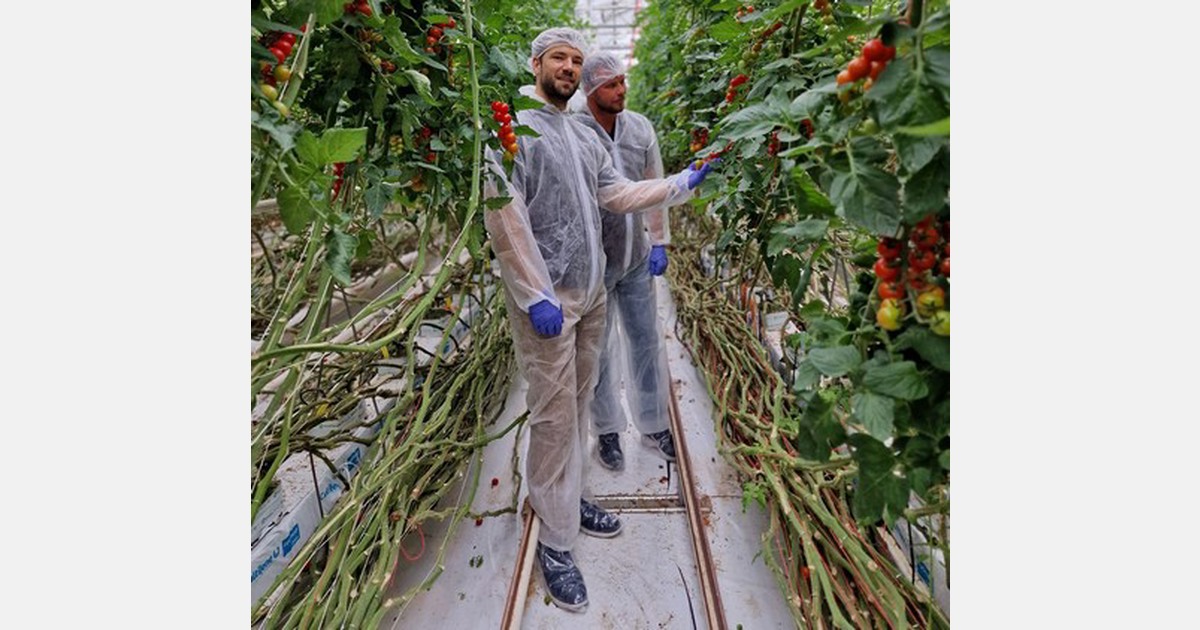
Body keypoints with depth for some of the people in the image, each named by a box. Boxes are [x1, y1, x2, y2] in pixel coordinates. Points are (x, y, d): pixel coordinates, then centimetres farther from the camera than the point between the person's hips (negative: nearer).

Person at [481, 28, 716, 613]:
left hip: (592, 293, 8)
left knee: (579, 403, 15)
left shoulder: (585, 137, 16)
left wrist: (682, 183, 7)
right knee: (554, 415, -3)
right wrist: (535, 295, -20)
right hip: (546, 298, -7)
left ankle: (569, 499, 32)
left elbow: (619, 194, 15)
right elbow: (503, 215, -16)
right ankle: (555, 541, 11)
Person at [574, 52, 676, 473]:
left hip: (637, 259, 5)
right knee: (599, 349, 10)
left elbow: (654, 187, 11)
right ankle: (607, 429, 29)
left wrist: (658, 241, 8)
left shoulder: (640, 128, 2)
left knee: (646, 341, 14)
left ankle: (653, 423, 32)